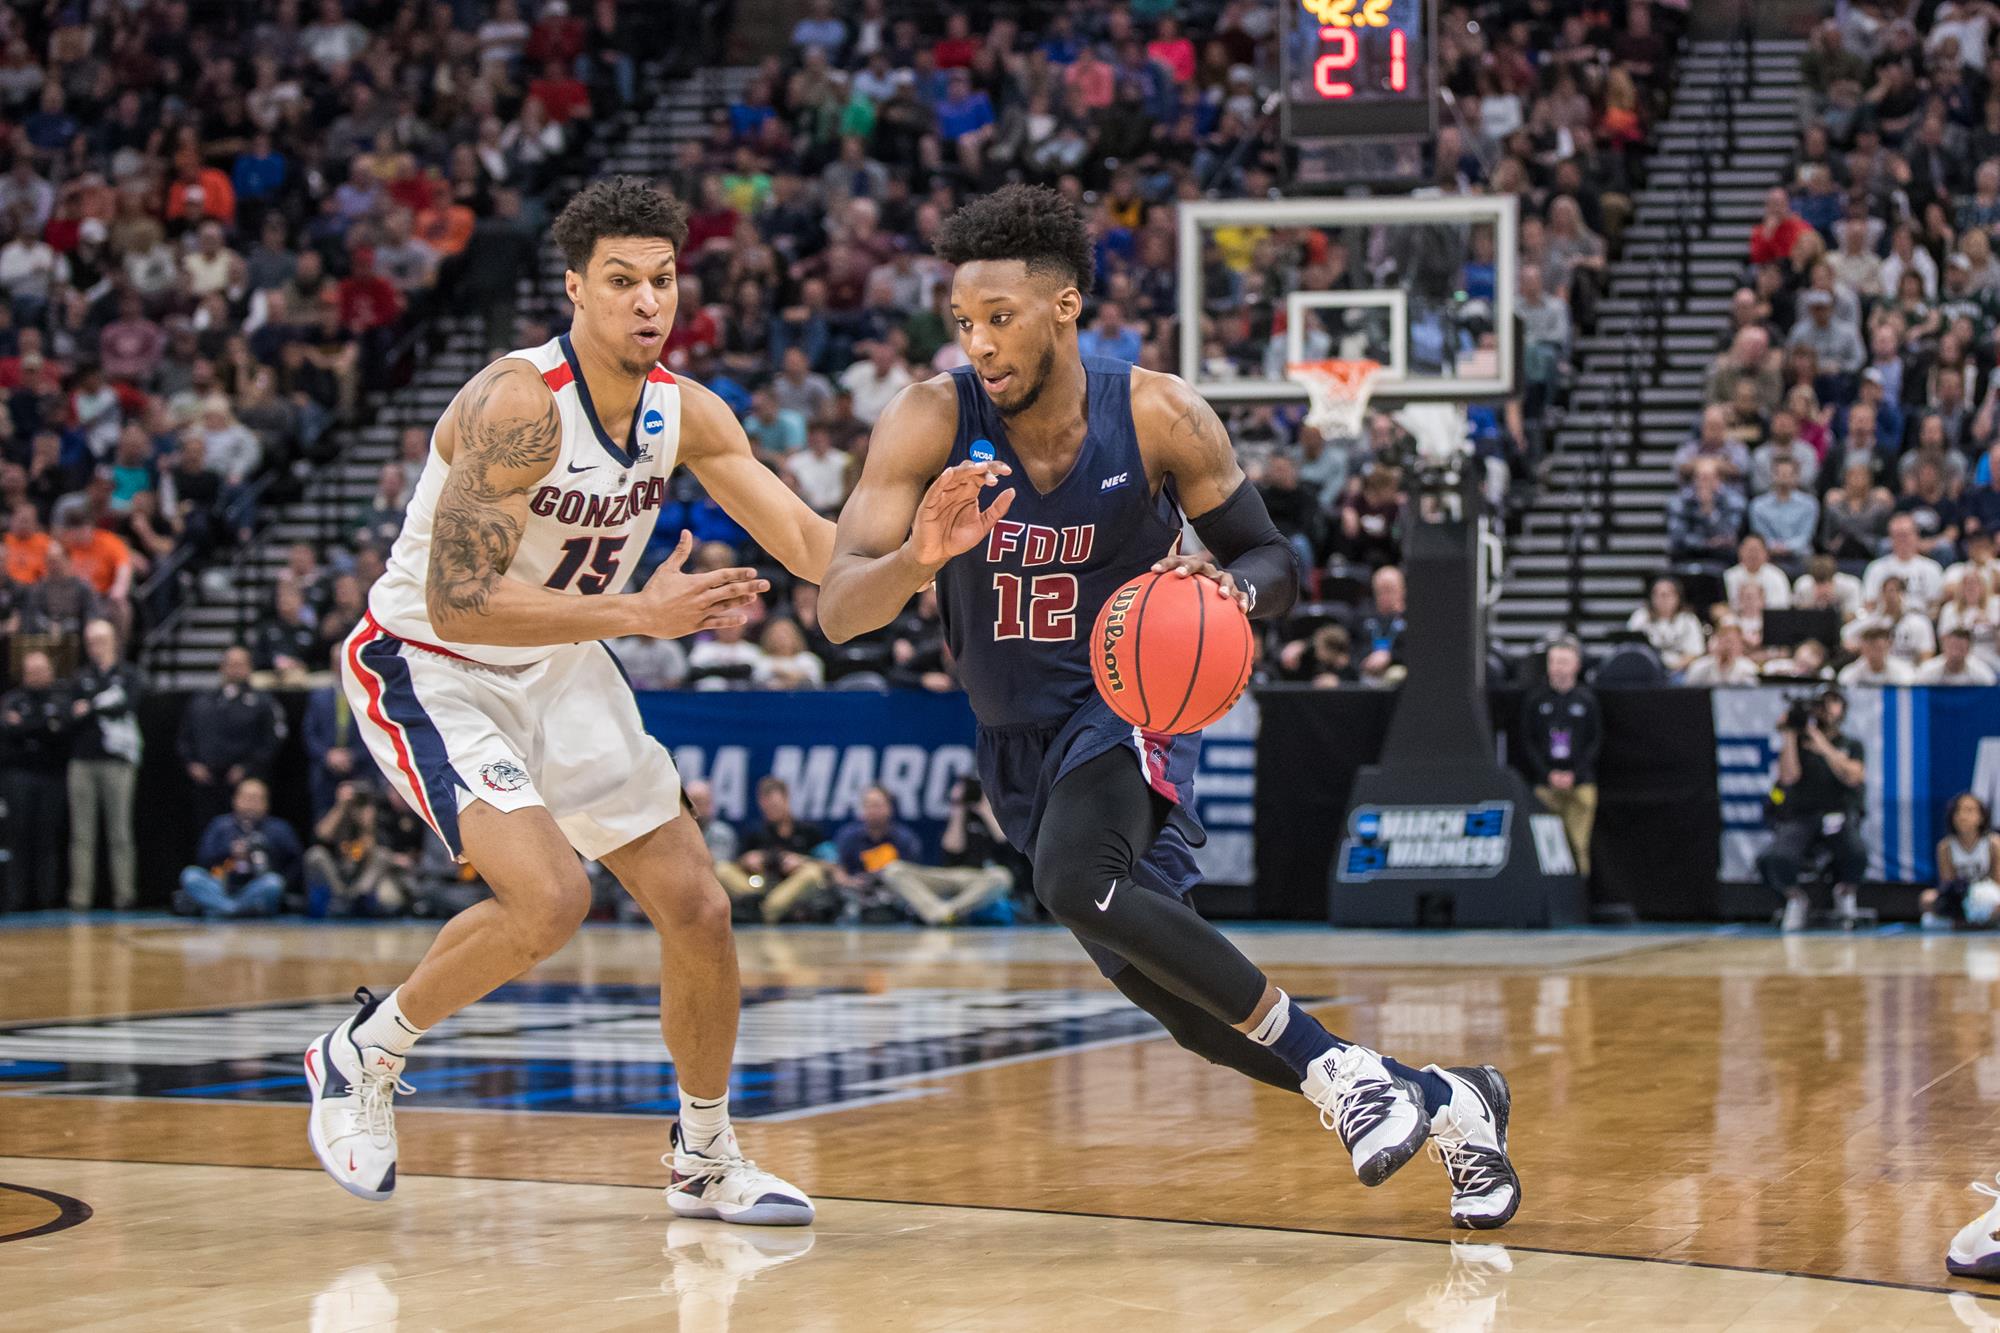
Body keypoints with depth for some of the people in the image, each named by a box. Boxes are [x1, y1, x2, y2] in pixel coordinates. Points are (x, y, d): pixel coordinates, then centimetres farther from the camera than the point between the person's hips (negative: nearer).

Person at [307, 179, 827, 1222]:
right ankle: (359, 1056, -2)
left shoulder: (687, 413, -5)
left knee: (698, 907, 4)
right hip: (428, 670, -7)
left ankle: (706, 1160, 24)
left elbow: (809, 544, -3)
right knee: (550, 897, -27)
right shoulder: (516, 405, -27)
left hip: (561, 673, 7)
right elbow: (456, 601, -31)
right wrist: (638, 612, -35)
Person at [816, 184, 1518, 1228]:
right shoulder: (930, 422, -13)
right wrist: (922, 558, -40)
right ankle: (1441, 1104, 22)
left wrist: (1228, 587, -26)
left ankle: (1340, 1072, -24)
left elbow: (1275, 567, -2)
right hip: (1017, 741, 4)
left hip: (1127, 708, -4)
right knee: (1190, 1005, 3)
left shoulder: (1159, 418, -14)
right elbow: (837, 613, -18)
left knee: (1081, 881, -36)